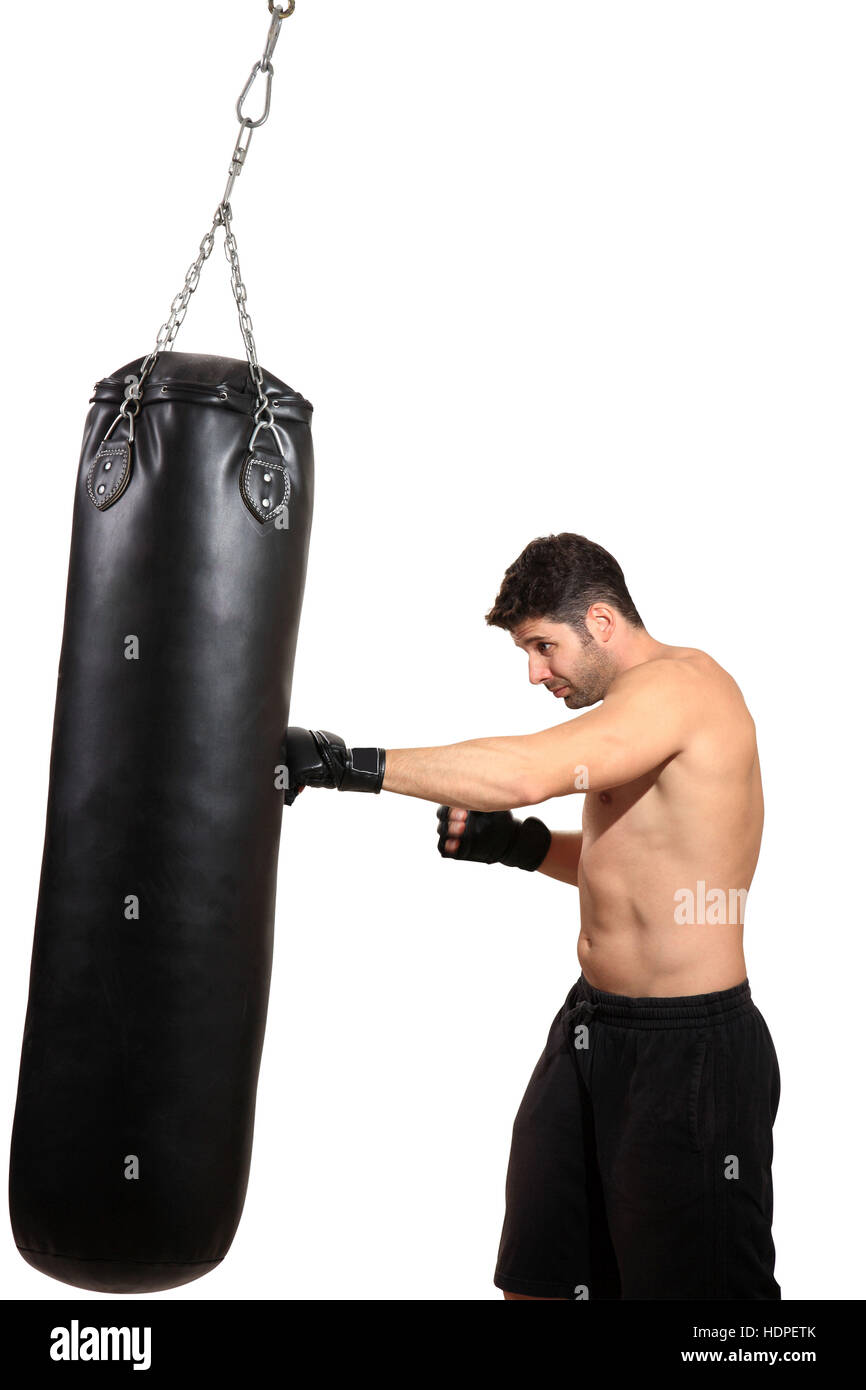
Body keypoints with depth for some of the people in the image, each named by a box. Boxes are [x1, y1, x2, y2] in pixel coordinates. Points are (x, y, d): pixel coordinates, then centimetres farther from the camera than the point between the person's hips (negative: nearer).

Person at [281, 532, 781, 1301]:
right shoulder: (633, 710, 13)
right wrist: (519, 843, 5)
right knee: (536, 1276, 14)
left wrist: (346, 762, -29)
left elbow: (526, 772, -33)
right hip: (593, 1029, 10)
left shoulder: (682, 683, -18)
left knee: (695, 1284, 4)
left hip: (690, 1049, -9)